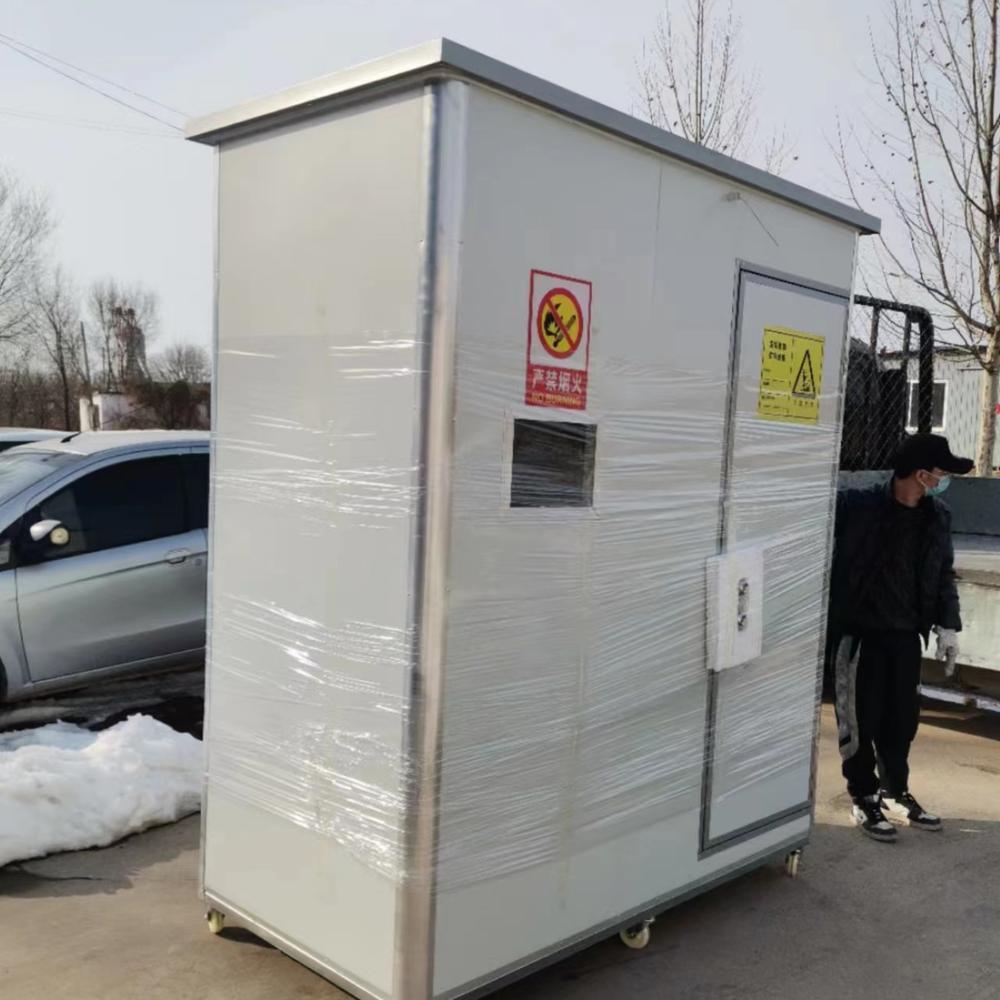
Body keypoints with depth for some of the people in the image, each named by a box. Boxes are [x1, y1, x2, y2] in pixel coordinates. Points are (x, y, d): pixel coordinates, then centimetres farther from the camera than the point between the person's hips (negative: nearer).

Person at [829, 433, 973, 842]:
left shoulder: (938, 518, 4)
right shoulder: (858, 505, -15)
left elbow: (944, 575, 13)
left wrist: (948, 624, 7)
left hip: (906, 635, 5)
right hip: (860, 632, -5)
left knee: (903, 718, 15)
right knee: (861, 718, 5)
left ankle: (895, 792, 34)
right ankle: (864, 798, 21)